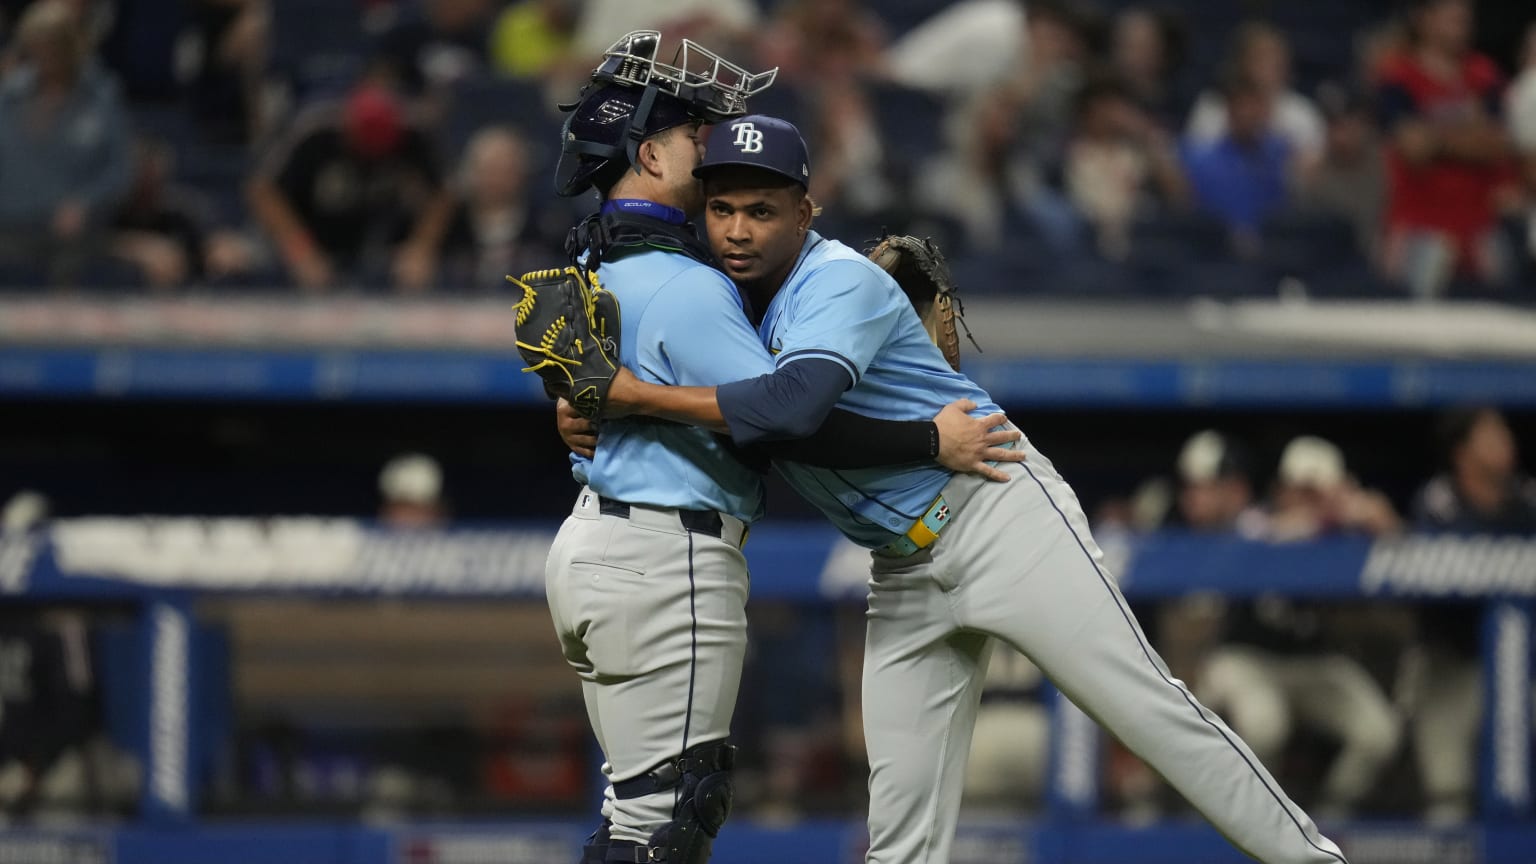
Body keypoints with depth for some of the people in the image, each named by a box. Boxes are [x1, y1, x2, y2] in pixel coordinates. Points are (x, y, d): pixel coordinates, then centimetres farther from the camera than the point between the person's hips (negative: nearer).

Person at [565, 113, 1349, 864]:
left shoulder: (839, 280, -17)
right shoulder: (725, 300, 7)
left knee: (1145, 706, -11)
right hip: (903, 570, 8)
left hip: (997, 515, -8)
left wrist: (633, 396, -32)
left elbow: (794, 401, -34)